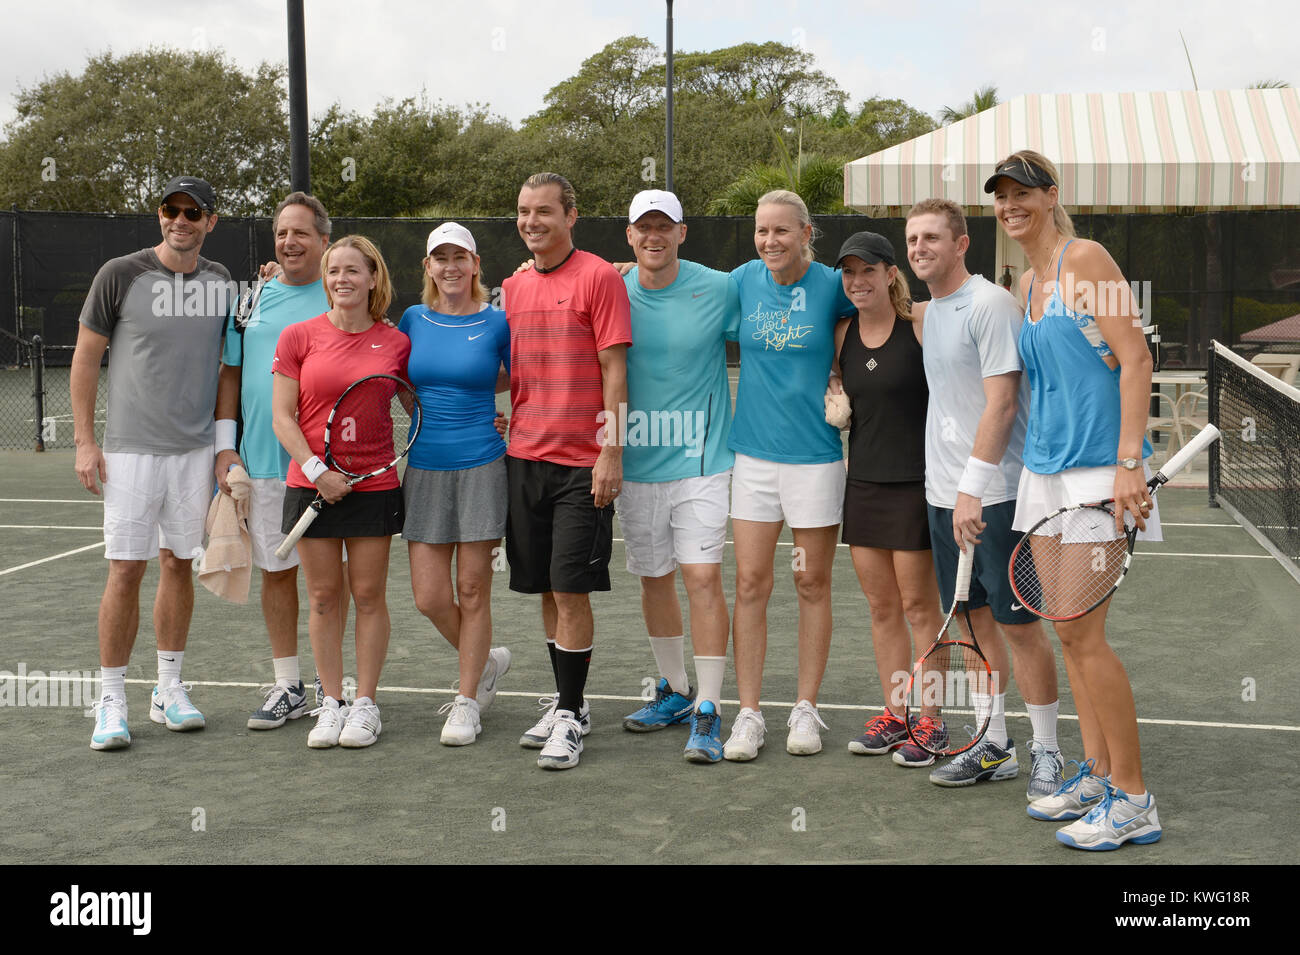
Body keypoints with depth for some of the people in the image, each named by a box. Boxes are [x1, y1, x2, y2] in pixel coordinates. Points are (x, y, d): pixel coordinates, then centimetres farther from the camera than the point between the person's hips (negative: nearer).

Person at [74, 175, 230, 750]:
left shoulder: (220, 282, 6)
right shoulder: (119, 276, -5)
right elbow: (86, 358, 0)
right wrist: (85, 441, -4)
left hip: (196, 449, 4)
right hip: (130, 449, -4)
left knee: (179, 564, 10)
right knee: (126, 571, -5)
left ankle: (169, 689, 21)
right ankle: (111, 701, 5)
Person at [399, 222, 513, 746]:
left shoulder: (498, 322, -1)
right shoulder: (413, 320, 8)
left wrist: (472, 388, 0)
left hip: (481, 467, -3)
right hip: (424, 467, 3)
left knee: (472, 589, 1)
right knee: (429, 596, 1)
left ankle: (467, 701, 16)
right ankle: (488, 661, 29)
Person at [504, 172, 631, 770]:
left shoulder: (599, 277, -6)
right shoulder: (515, 286, 13)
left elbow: (614, 369, -9)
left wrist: (611, 454, -14)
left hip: (581, 462, -6)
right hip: (524, 456, 6)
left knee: (571, 590, -5)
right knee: (546, 589, 10)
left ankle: (570, 718, 5)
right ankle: (566, 704, 22)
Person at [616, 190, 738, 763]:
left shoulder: (718, 290, -5)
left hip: (700, 459, -3)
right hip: (635, 462, 3)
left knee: (702, 576, -10)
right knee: (653, 578, 12)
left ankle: (707, 711, -3)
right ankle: (674, 690, 29)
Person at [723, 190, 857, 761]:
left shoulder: (831, 285, -5)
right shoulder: (742, 281, 3)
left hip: (815, 453, -2)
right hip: (753, 451, 2)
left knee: (813, 586, 6)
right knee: (750, 584, 1)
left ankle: (806, 709, 18)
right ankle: (749, 714, 9)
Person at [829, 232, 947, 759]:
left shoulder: (921, 326, -9)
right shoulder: (842, 334, 8)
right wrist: (834, 399, 5)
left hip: (915, 481, -6)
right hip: (863, 480, 6)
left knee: (918, 606, 1)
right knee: (881, 606, 11)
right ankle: (894, 715, 20)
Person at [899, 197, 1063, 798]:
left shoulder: (990, 304, -11)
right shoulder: (929, 312, 15)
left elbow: (1000, 402, -17)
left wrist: (973, 486, -21)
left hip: (995, 495, -8)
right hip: (943, 494, 8)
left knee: (1017, 623, -2)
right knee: (977, 619, 12)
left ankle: (1046, 753, 8)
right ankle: (994, 746, 21)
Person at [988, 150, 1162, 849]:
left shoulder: (1085, 259, -8)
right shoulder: (1027, 282, 16)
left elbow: (1135, 359, -13)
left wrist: (1129, 462, -21)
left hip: (1097, 471, -8)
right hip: (1046, 470, 8)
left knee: (1083, 633, -9)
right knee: (1070, 631, 10)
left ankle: (1132, 801, 0)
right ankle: (1096, 773, 21)